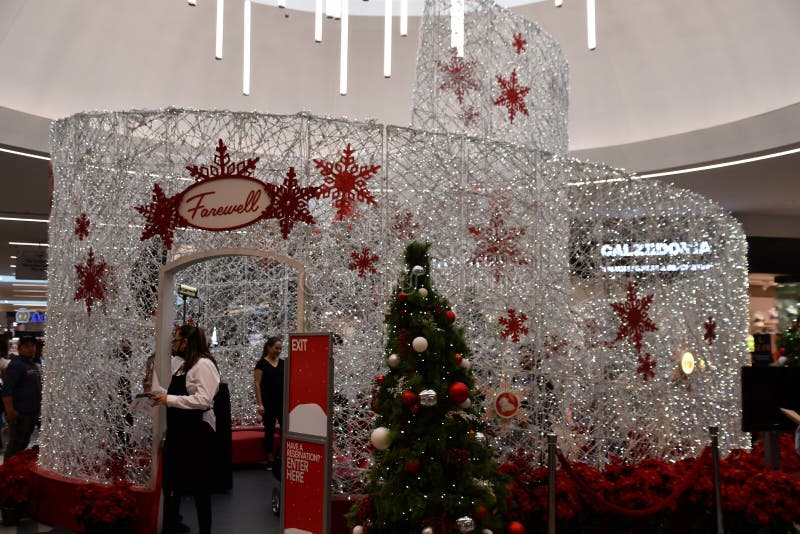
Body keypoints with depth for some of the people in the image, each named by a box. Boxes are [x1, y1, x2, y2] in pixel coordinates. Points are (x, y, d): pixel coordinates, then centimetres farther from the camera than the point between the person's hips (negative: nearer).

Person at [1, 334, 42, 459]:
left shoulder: (34, 365, 16)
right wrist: (10, 410, -26)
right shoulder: (16, 365, -12)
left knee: (24, 443, 16)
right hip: (19, 413, -9)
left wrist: (38, 409, 22)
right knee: (15, 444, -4)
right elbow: (7, 389, -20)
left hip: (32, 413, 9)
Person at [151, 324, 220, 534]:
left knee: (198, 485, 4)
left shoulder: (203, 364, -18)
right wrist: (161, 393, 5)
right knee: (171, 481, 17)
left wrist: (169, 400, -23)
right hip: (178, 431, 9)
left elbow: (203, 400, -26)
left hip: (196, 432, -9)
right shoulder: (184, 365, 12)